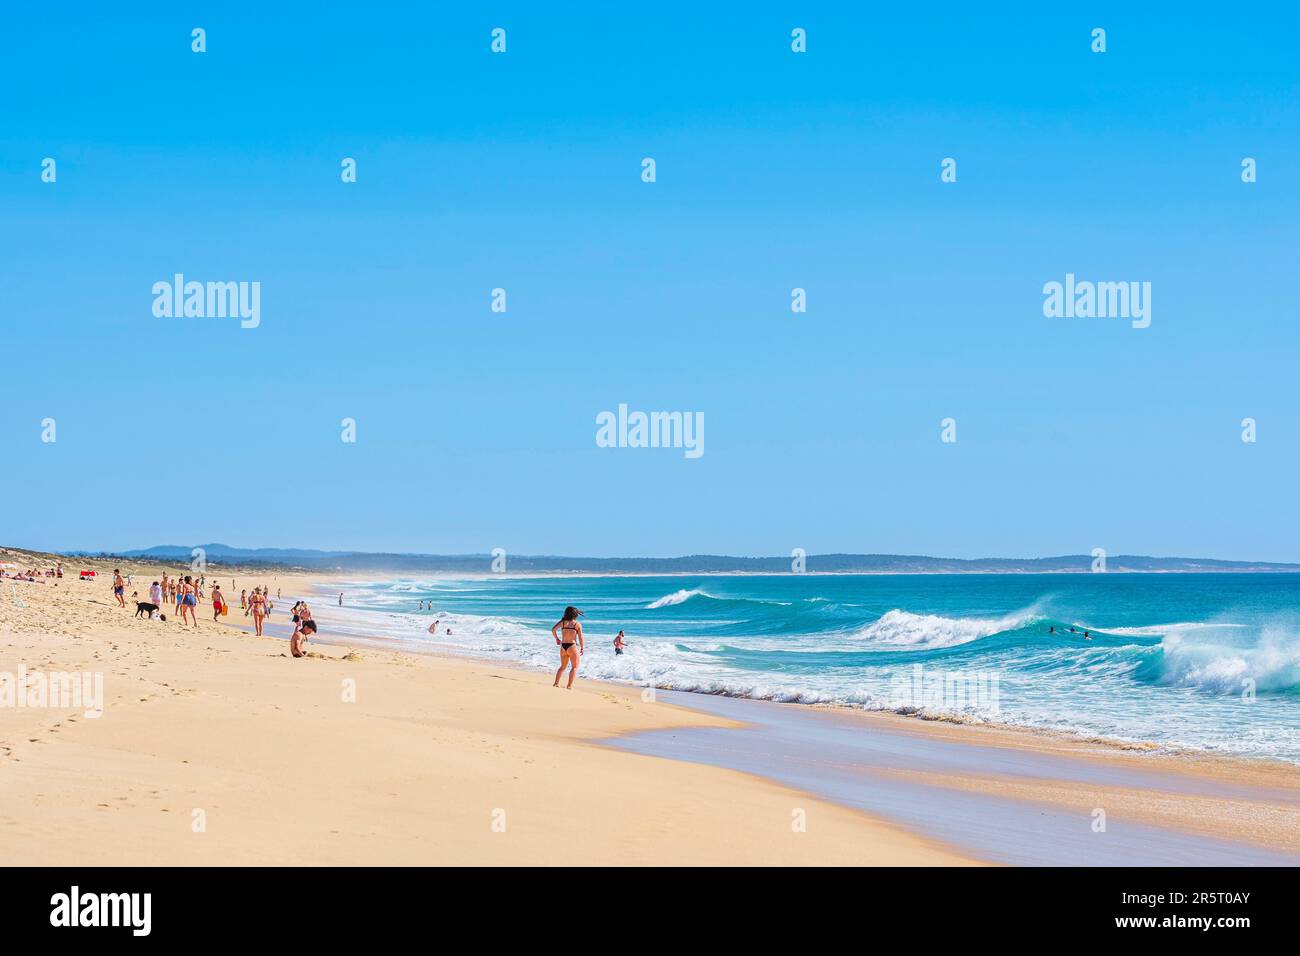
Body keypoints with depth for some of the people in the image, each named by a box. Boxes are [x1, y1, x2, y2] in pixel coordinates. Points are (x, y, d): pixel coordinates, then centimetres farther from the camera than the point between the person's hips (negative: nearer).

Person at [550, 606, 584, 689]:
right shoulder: (577, 624, -1)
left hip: (563, 646, 4)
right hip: (572, 646, -4)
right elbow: (580, 638, -3)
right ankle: (569, 685, -4)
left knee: (563, 666, 21)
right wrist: (582, 648, 8)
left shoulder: (562, 622, 5)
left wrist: (556, 638, 10)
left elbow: (553, 629, -6)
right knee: (574, 667, 8)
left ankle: (556, 683, 10)